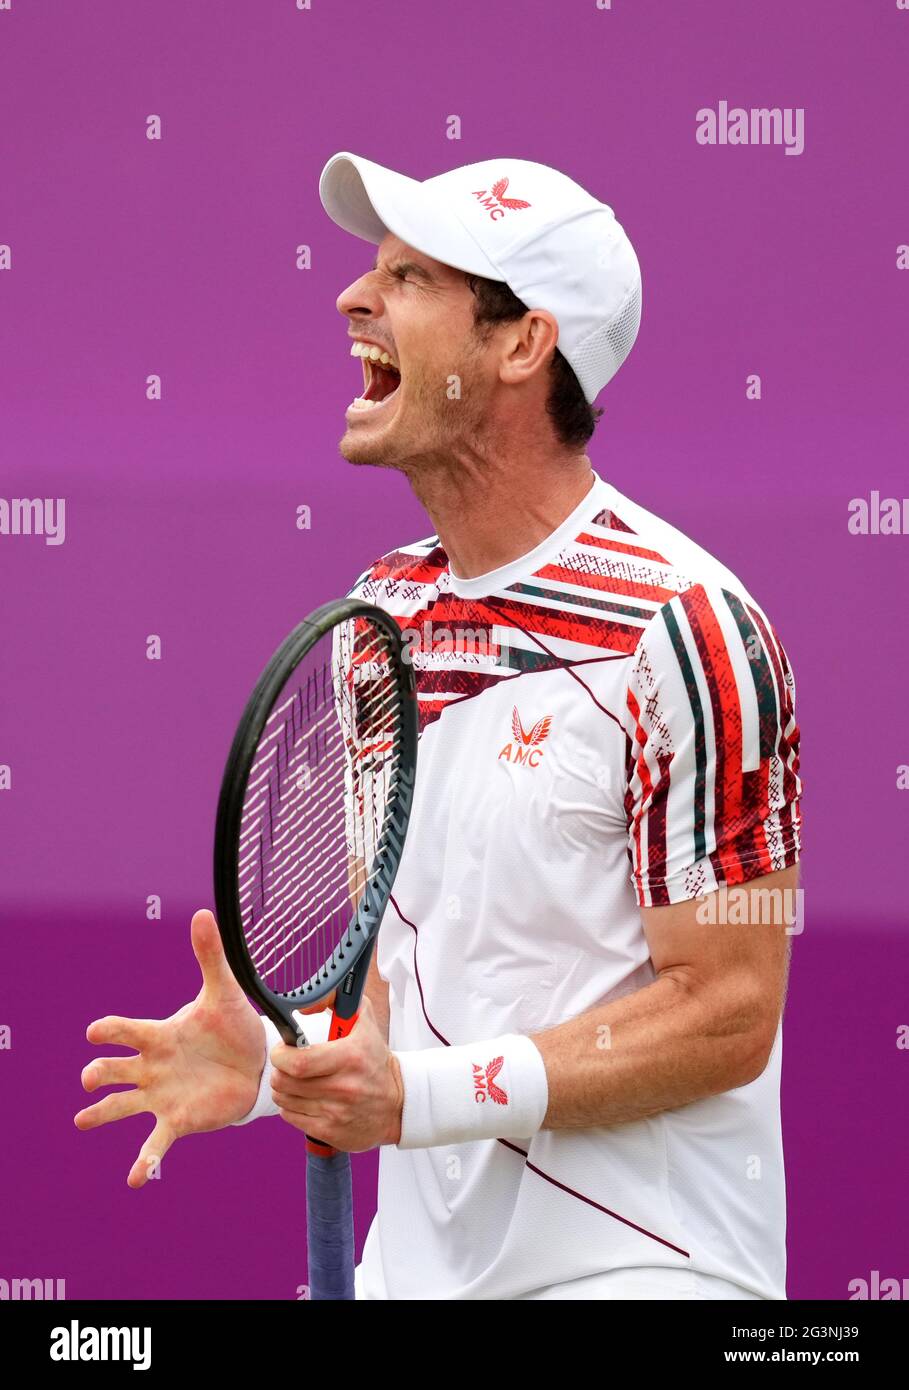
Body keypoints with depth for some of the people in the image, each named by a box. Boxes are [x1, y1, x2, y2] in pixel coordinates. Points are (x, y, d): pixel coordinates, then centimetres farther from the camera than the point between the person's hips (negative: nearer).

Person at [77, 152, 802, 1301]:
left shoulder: (678, 625, -14)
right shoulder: (381, 609, 9)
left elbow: (727, 1011, -16)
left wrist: (422, 1095, -23)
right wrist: (269, 1065, -6)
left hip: (636, 1261, -6)